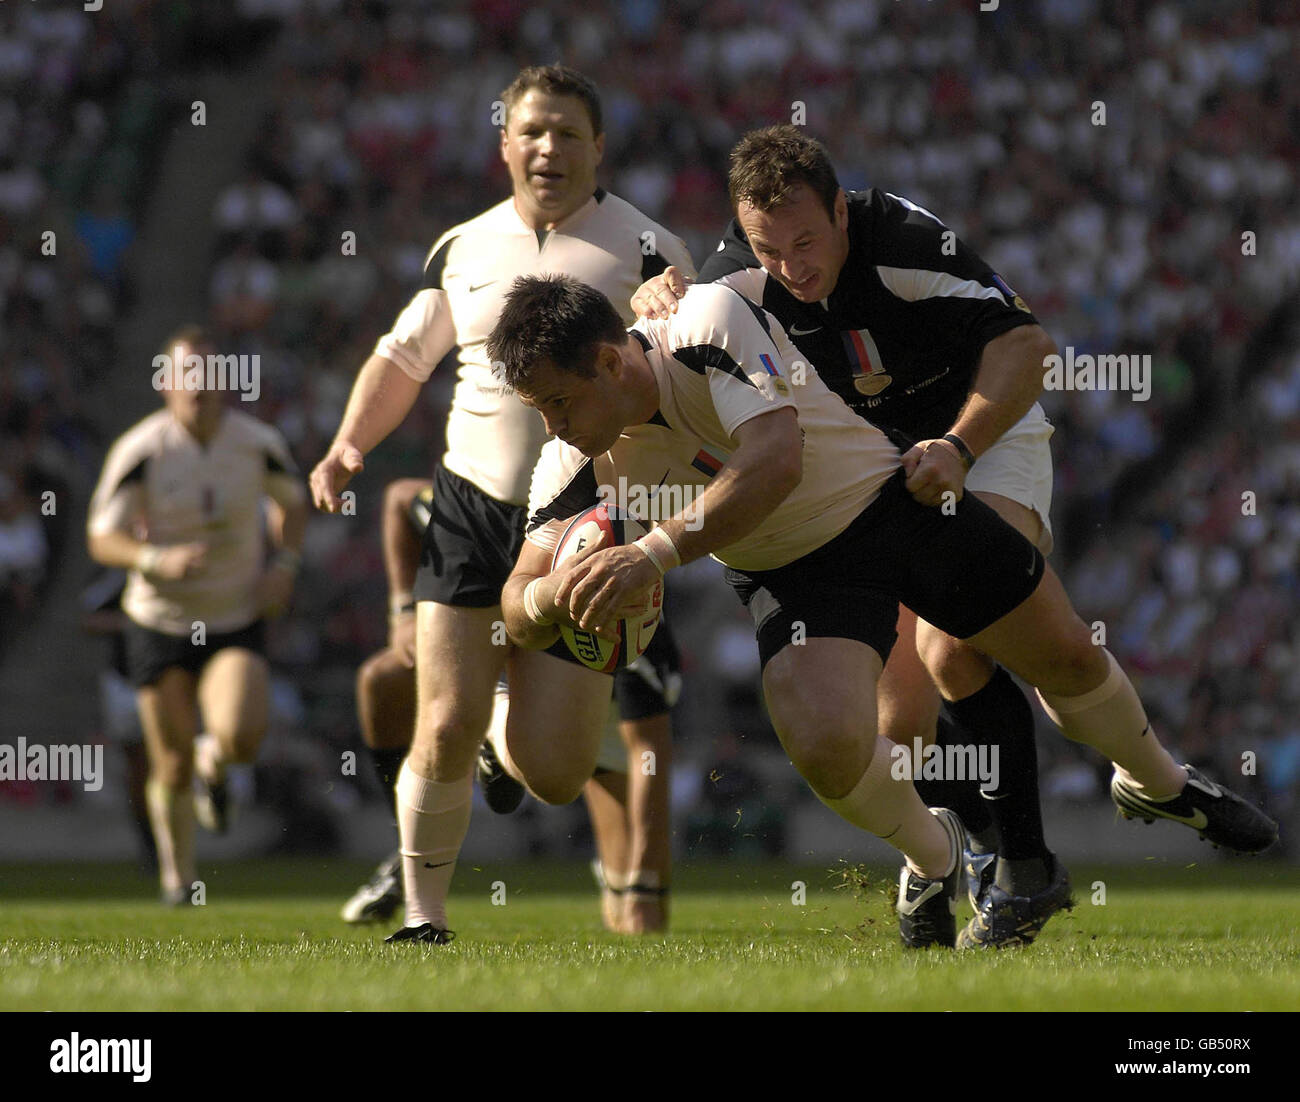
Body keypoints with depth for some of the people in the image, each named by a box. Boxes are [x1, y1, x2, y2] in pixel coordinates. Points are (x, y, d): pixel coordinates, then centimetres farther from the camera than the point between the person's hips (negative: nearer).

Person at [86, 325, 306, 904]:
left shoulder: (258, 443, -8)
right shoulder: (140, 450, -15)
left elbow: (291, 499, 13)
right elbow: (102, 539, -12)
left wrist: (284, 564, -3)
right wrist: (160, 561, -30)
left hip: (237, 622, 1)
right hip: (160, 619, -1)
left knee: (243, 737, -23)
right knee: (172, 770, 2)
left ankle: (215, 760, 17)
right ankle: (178, 873, 31)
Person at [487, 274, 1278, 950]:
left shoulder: (711, 323, -30)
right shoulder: (579, 467, -19)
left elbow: (774, 462, -42)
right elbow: (519, 609, -20)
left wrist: (653, 555, -51)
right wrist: (560, 594, -45)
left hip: (887, 493, -1)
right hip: (796, 576, 1)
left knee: (1068, 656, 9)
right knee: (825, 743, -25)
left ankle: (1154, 780, 43)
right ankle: (931, 857, 9)